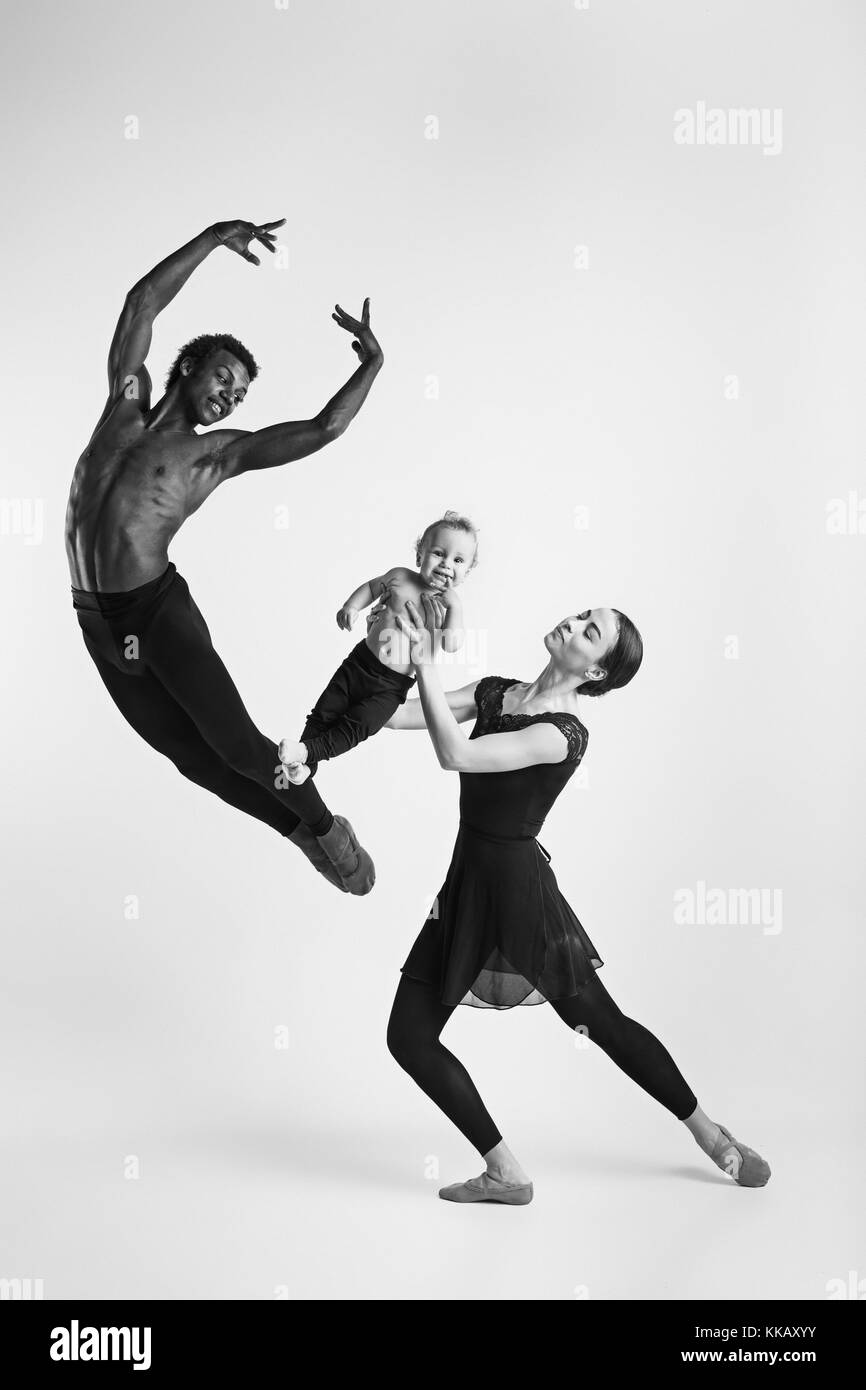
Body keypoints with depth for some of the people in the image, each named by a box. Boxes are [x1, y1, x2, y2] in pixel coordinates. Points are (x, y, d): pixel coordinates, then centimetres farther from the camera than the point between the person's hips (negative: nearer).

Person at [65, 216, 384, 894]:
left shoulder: (219, 451, 2)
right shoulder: (126, 404, 10)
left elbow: (323, 429, -5)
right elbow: (144, 300, 4)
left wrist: (372, 365, -4)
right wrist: (215, 237, 1)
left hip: (160, 607, -3)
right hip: (98, 621, 3)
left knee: (233, 741, -9)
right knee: (193, 756, 7)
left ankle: (328, 828, 13)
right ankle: (302, 832, 23)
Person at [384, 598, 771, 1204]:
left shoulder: (563, 734, -19)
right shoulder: (495, 692, 4)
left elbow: (456, 755, -33)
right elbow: (393, 714, -1)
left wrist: (425, 660, -32)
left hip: (519, 887, -7)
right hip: (467, 884, 7)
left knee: (604, 1023, 7)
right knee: (410, 1037, 0)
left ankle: (710, 1133, 31)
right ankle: (505, 1173, 13)